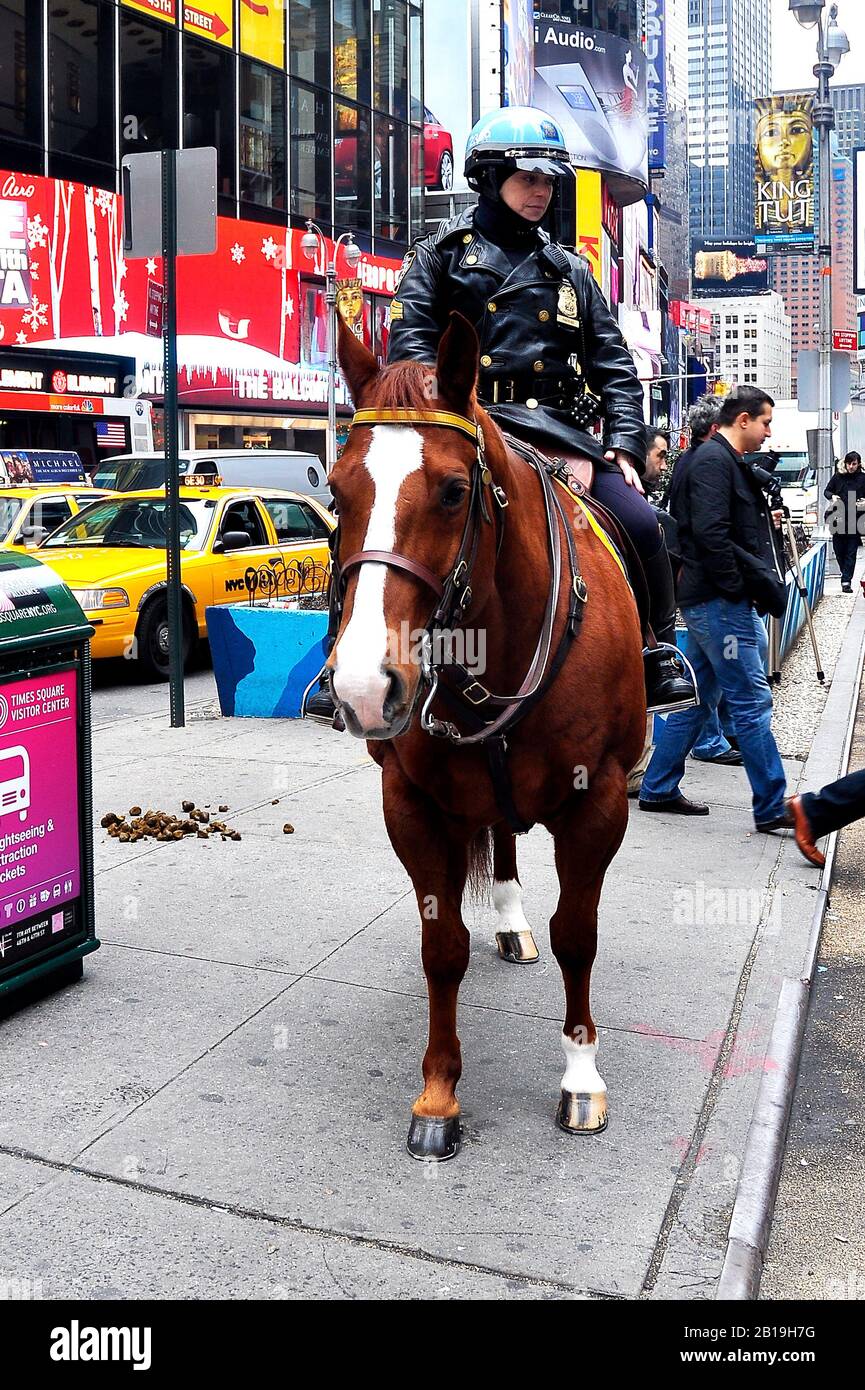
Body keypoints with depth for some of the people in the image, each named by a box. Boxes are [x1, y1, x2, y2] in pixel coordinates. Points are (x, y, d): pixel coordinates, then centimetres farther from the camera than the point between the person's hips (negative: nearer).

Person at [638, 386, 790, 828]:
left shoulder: (726, 460, 20)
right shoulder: (714, 460, -13)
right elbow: (710, 532, -23)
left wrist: (764, 522, 9)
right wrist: (741, 587, -18)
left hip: (712, 600, 11)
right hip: (720, 599, -11)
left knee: (697, 698, 15)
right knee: (752, 700, -7)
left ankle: (658, 790, 22)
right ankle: (772, 808, -1)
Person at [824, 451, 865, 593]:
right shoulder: (837, 477, 4)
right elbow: (826, 491, 14)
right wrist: (832, 496, -7)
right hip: (838, 520, 2)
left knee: (851, 552, -2)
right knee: (838, 550, 8)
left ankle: (846, 581, -1)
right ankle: (846, 576, 31)